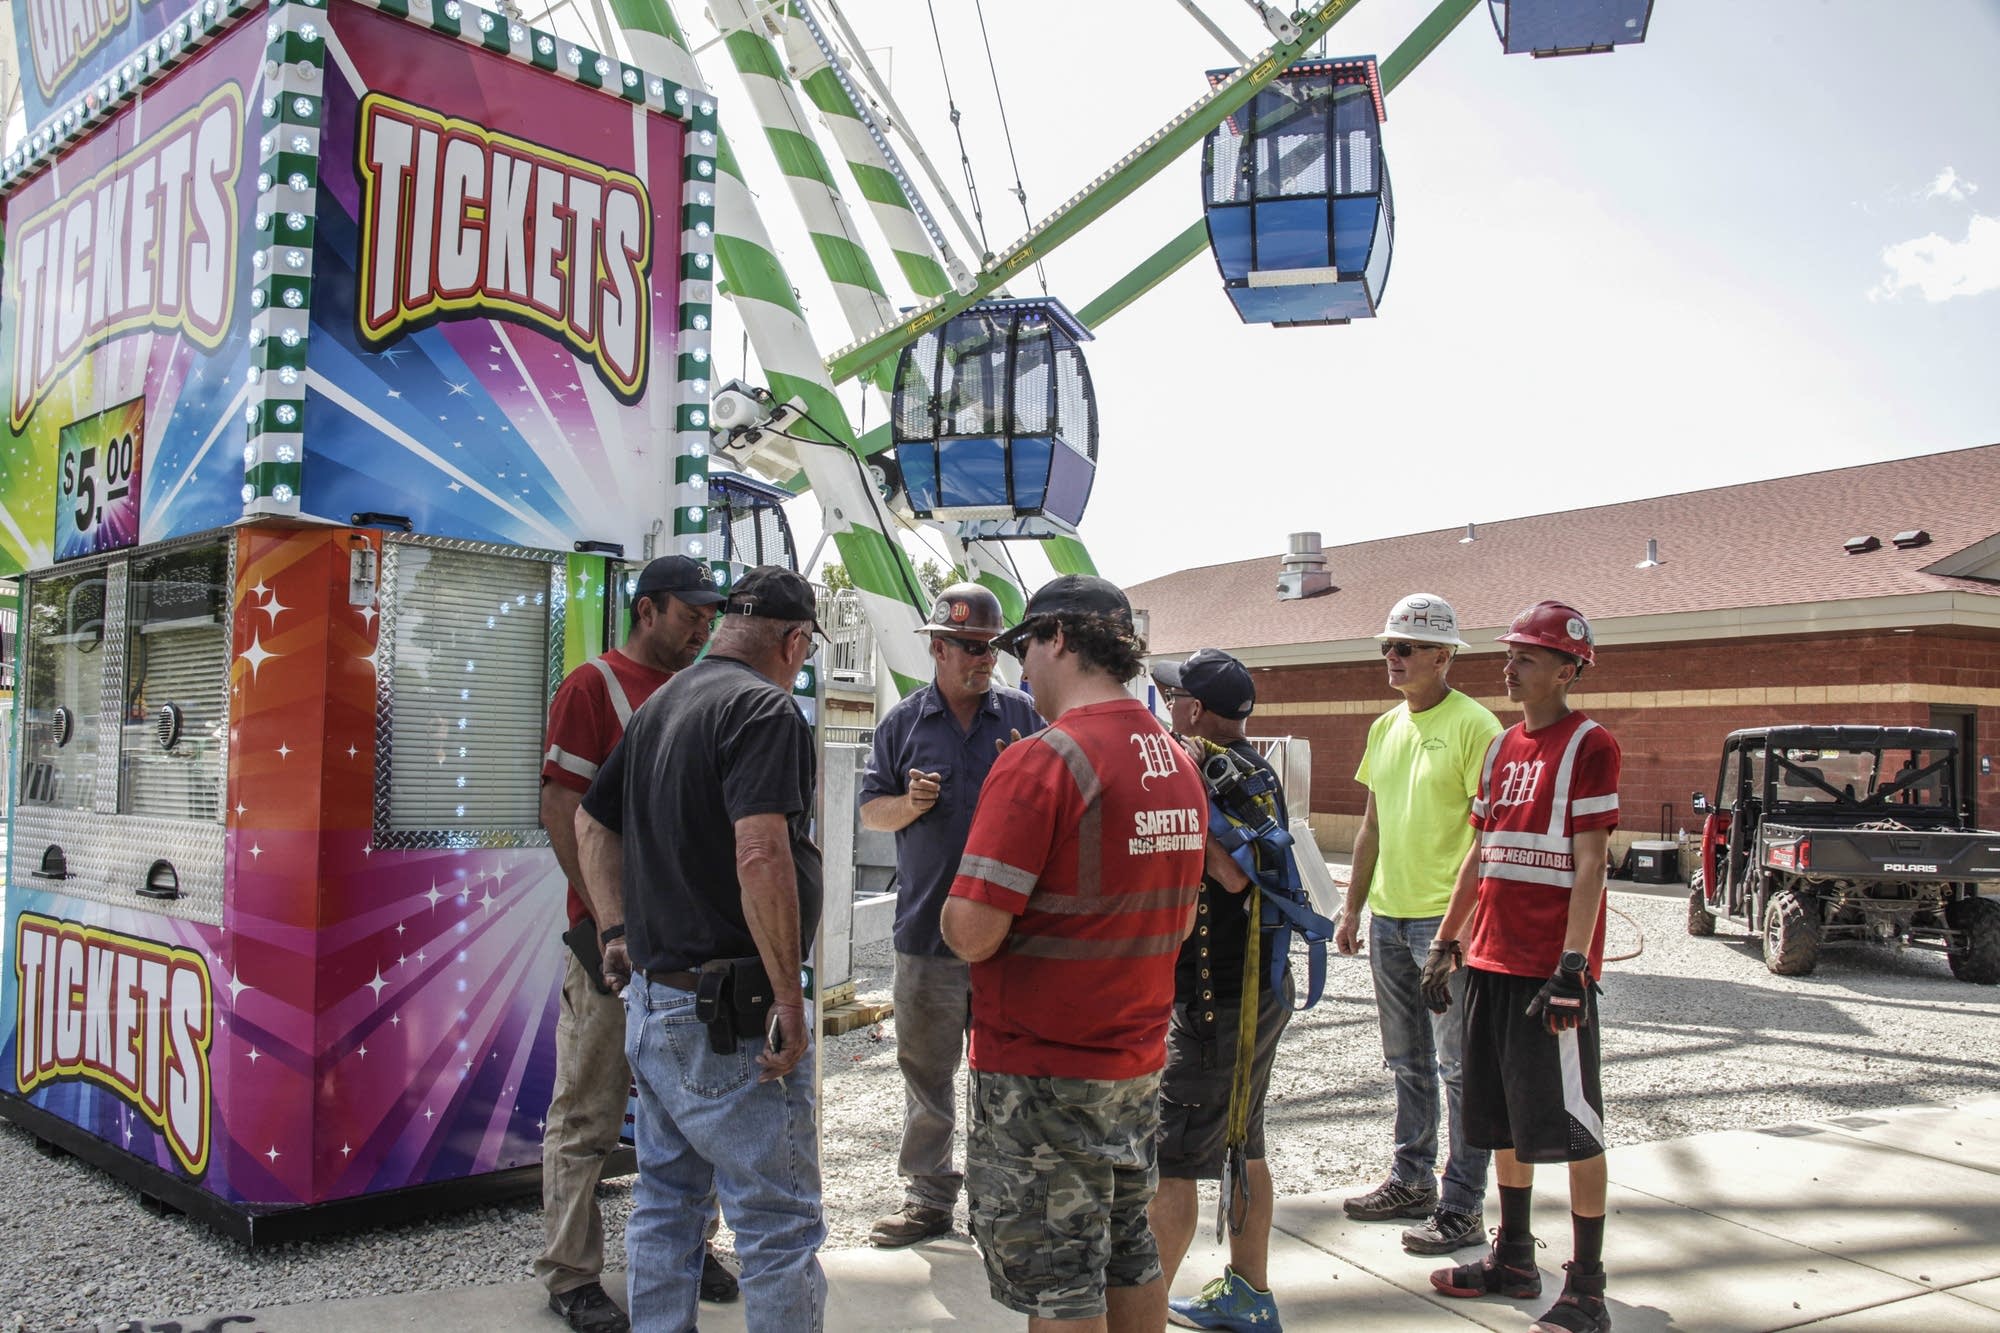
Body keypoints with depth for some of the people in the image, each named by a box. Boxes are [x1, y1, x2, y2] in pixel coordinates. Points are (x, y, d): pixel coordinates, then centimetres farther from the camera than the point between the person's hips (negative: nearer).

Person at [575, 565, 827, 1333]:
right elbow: (759, 854, -26)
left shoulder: (658, 706, 14)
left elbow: (592, 824, 22)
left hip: (652, 994, 9)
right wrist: (789, 997, -21)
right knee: (781, 1224, -1)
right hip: (727, 1012, -9)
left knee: (666, 1204, 20)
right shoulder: (764, 707, -15)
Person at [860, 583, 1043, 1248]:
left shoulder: (1024, 716, 4)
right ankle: (928, 1196, 21)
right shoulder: (903, 721, 5)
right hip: (927, 928, 1)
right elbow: (870, 809, 9)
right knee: (925, 1068, 9)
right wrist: (908, 804, -12)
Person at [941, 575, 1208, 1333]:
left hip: (1042, 1076, -8)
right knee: (1129, 1255, 20)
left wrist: (954, 915, -2)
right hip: (1137, 1064, 8)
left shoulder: (1040, 762, -20)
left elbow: (972, 933, -23)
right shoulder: (1178, 764, 6)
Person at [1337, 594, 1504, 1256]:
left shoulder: (1473, 724, -11)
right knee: (1407, 1063, 17)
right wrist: (1353, 908, 17)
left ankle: (1462, 1206, 9)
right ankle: (1411, 1181, 29)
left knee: (1460, 1067, 1)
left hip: (1448, 921, -8)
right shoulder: (1385, 727, 13)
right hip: (1388, 917, 8)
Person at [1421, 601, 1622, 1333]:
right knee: (1503, 1118, 15)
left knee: (1569, 1124, 0)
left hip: (1551, 968, -8)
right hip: (1491, 961, 8)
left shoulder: (1589, 746, -9)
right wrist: (1446, 943, 16)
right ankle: (1513, 1260, 30)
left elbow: (1589, 865, -14)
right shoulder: (1503, 747, 14)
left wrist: (1572, 967, -19)